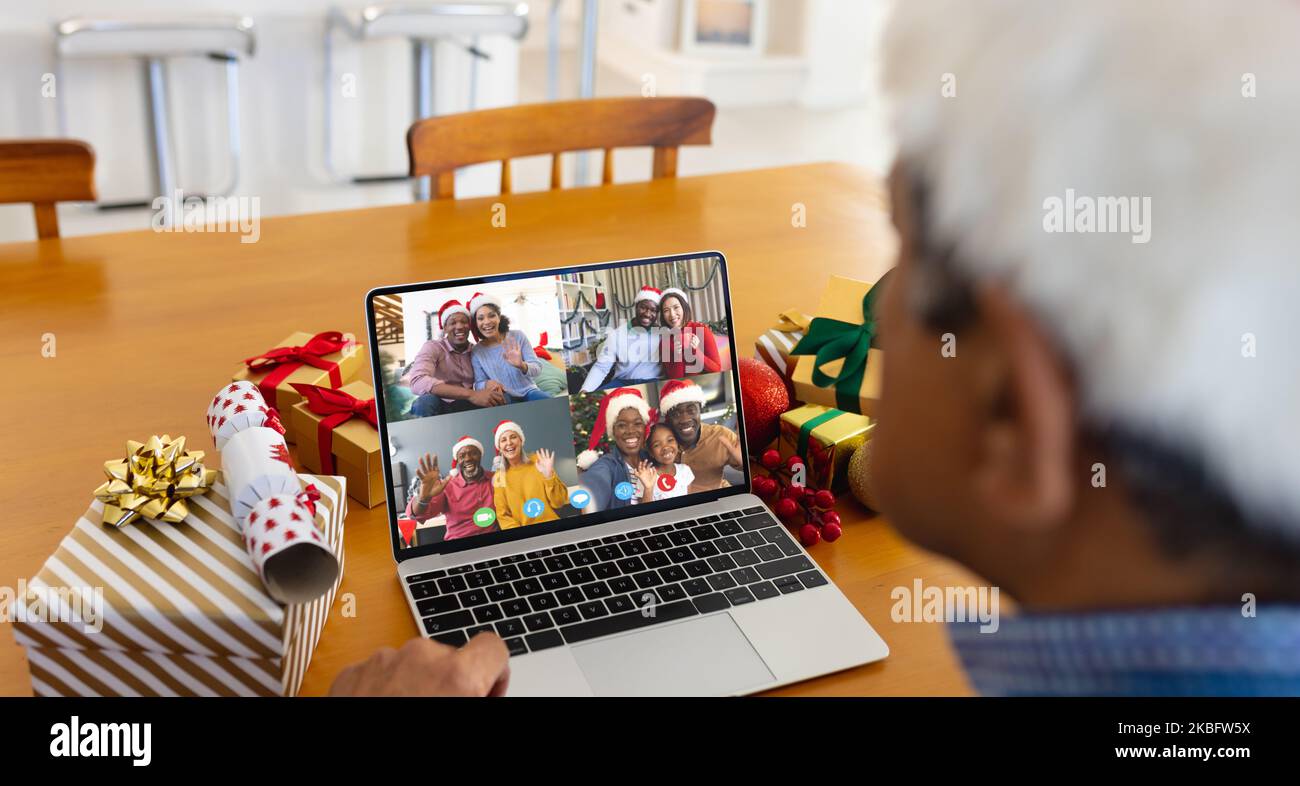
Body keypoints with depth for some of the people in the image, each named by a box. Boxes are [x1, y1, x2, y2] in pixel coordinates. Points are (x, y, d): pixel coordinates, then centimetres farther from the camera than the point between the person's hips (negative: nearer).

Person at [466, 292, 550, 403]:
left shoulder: (517, 336, -4)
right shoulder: (476, 351, -2)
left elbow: (537, 368, -6)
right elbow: (478, 383, 0)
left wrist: (522, 365, -30)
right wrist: (487, 384, -26)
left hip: (528, 391, 0)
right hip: (505, 396, 1)